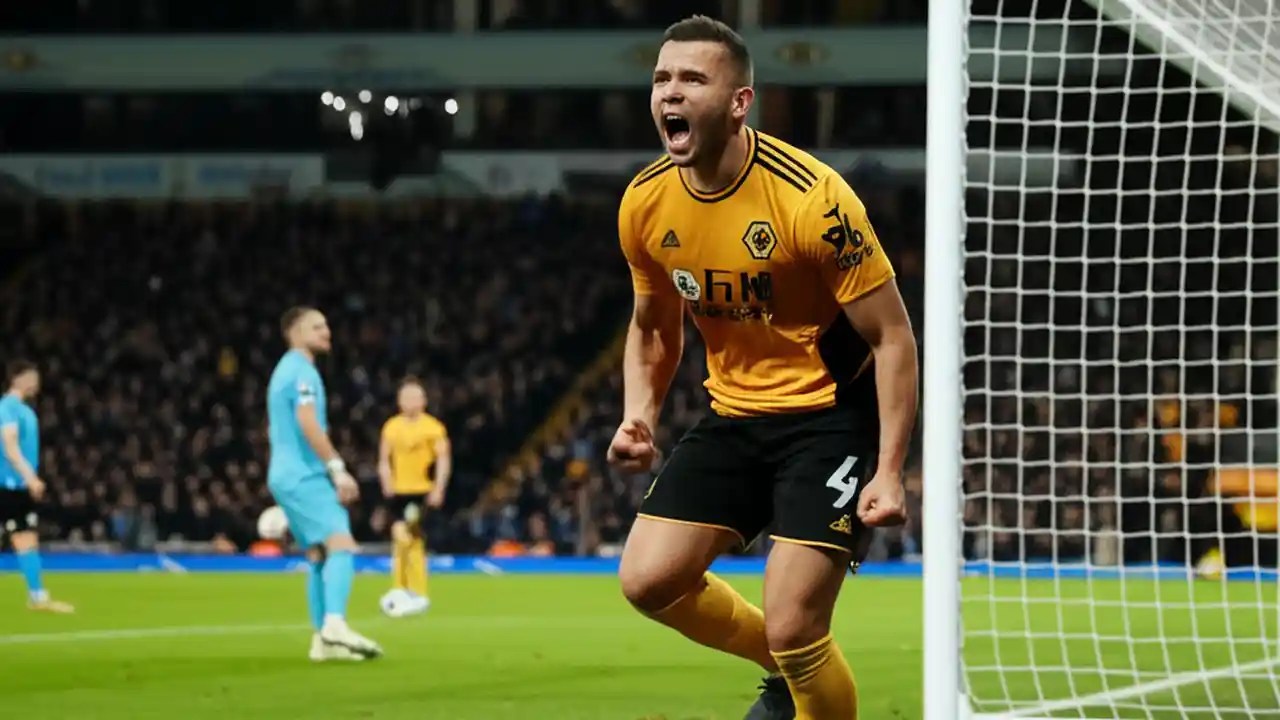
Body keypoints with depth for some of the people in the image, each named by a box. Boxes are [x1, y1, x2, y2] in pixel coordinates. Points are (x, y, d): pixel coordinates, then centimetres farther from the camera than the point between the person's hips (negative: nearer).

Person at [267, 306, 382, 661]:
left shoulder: (286, 370, 22)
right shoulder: (302, 370, -10)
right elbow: (308, 423, -21)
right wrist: (338, 468, -23)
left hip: (286, 475, 10)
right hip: (305, 476, -10)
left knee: (319, 556, 11)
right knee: (341, 543, -22)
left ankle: (323, 639, 10)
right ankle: (335, 624, -37)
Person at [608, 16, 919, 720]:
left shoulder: (811, 198, -22)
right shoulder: (645, 203, -4)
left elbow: (892, 336, -16)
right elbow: (653, 327, 15)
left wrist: (888, 471, -22)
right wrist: (638, 415, -3)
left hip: (833, 413, -6)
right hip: (735, 415, 6)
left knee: (792, 629, -17)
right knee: (647, 578, -4)